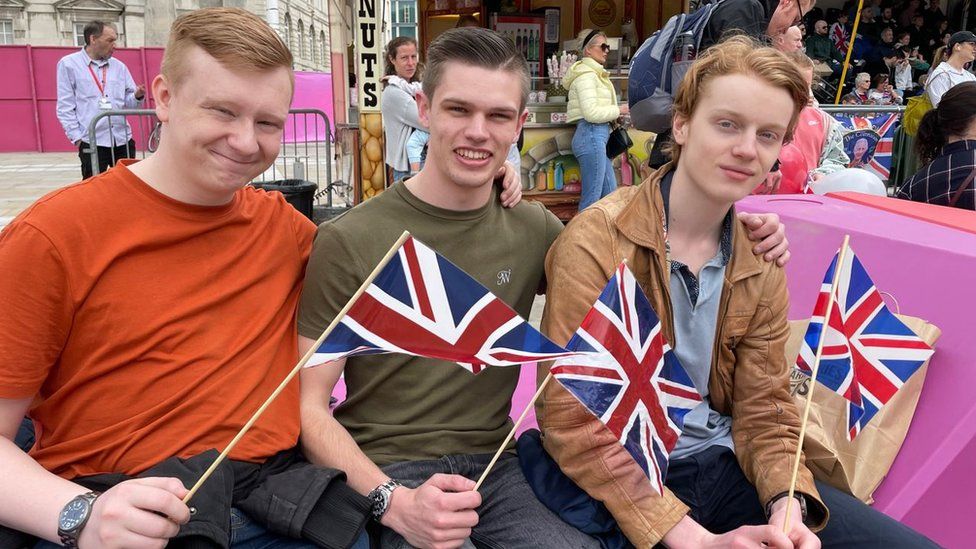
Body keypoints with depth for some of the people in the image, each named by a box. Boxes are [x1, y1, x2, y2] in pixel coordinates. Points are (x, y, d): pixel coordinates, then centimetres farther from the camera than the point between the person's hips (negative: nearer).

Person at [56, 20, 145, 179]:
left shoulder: (119, 66, 13)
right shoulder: (68, 64, 3)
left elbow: (129, 103, 16)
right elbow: (65, 107, 1)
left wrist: (137, 96, -7)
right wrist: (77, 137, -6)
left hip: (123, 139, 4)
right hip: (92, 141, -3)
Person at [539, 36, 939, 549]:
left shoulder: (762, 261, 3)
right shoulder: (595, 244, -16)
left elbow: (764, 408, 5)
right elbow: (575, 428, -17)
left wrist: (787, 503, -14)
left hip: (725, 464, 6)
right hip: (629, 486, -5)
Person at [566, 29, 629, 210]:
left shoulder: (594, 72, 22)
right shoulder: (586, 73, -9)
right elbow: (591, 113, -19)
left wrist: (615, 114, 10)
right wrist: (618, 111, -8)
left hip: (598, 135, 11)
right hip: (591, 134, -11)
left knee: (610, 194, 11)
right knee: (592, 198, -8)